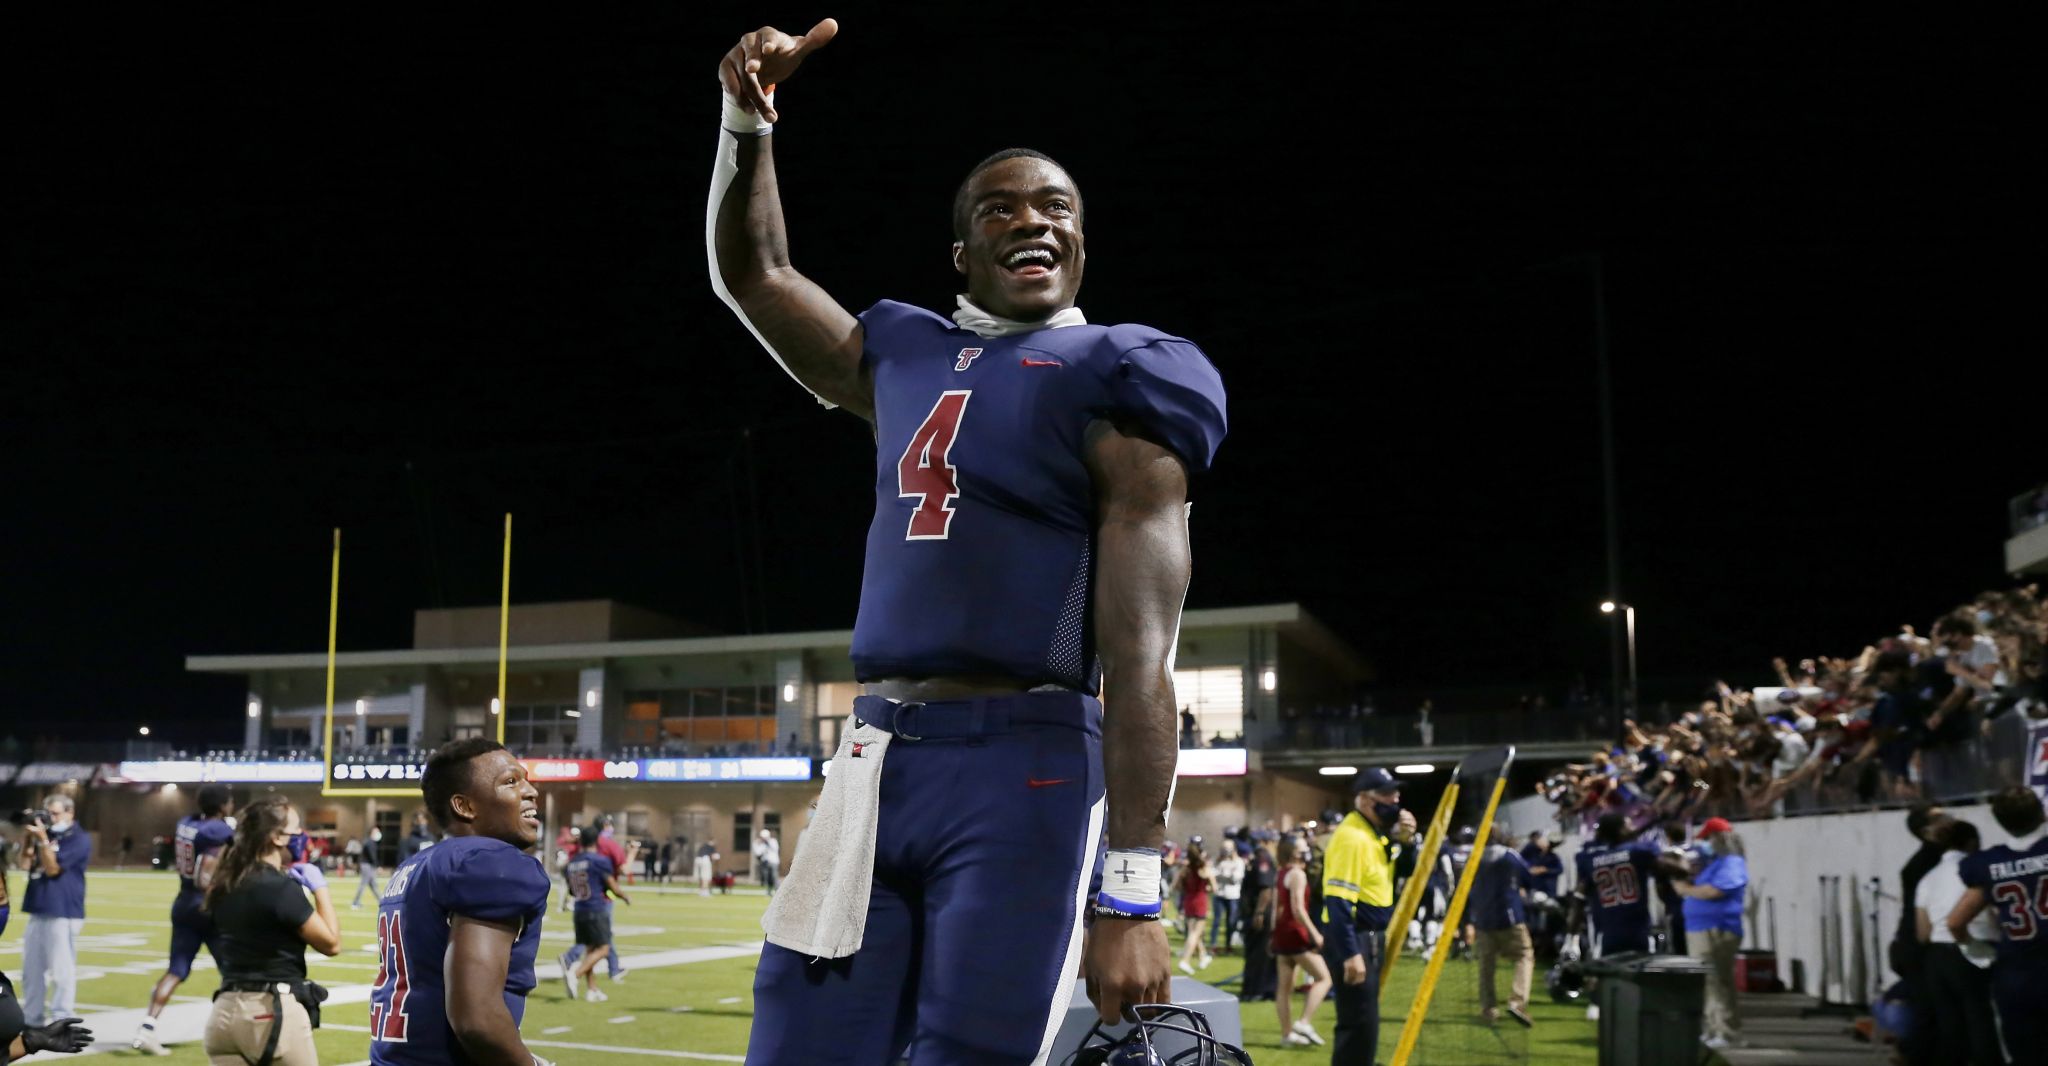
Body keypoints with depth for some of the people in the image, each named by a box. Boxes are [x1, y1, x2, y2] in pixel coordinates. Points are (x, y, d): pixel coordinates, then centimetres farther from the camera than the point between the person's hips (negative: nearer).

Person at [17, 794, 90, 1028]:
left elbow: (52, 868, -14)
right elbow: (25, 863, 8)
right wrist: (28, 836, 0)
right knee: (32, 970, 13)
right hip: (38, 911, 8)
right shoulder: (46, 833, 15)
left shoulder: (79, 839, -8)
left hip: (63, 914, -8)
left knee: (61, 971, -6)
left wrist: (42, 840, -16)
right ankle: (32, 1019, 22)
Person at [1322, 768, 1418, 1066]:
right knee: (1359, 1022, -9)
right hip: (1352, 939, -10)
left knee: (1365, 1019, 18)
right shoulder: (1352, 837, -20)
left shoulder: (1377, 832, 9)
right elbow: (1338, 902, -25)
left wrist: (1404, 840, -1)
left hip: (1371, 937, 10)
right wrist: (1350, 954, -28)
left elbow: (1405, 871, 19)